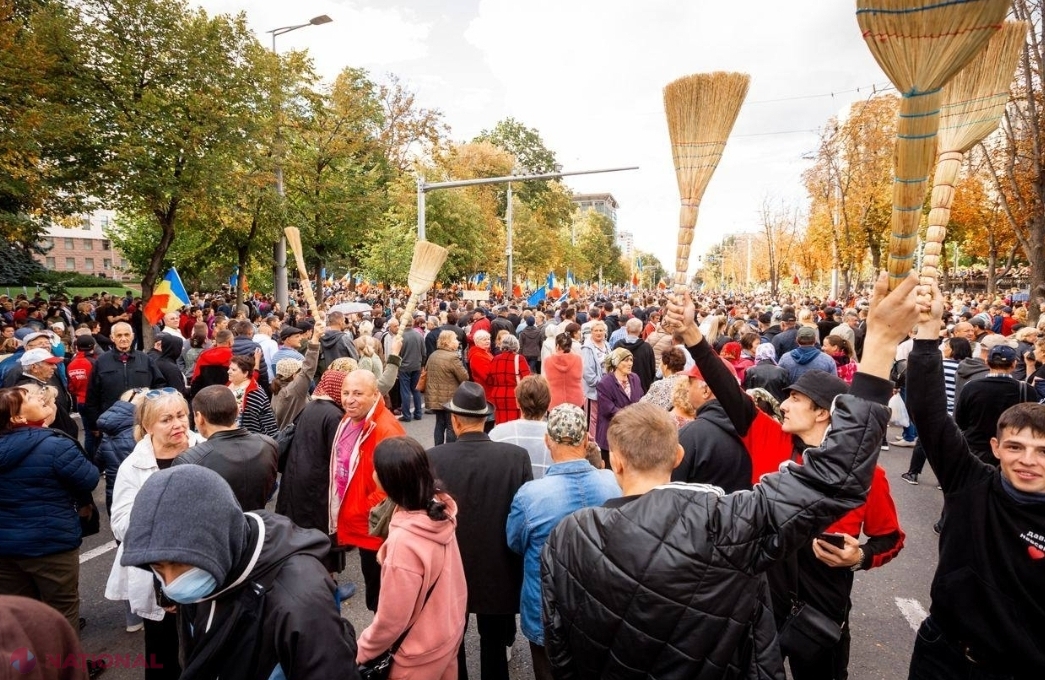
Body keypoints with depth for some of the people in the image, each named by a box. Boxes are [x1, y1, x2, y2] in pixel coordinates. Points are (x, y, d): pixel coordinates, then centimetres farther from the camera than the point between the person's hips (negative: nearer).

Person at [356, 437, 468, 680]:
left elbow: (391, 619, -23)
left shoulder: (403, 541, -36)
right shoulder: (440, 507, -15)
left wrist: (361, 651, -7)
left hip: (422, 652, -6)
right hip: (451, 629, 6)